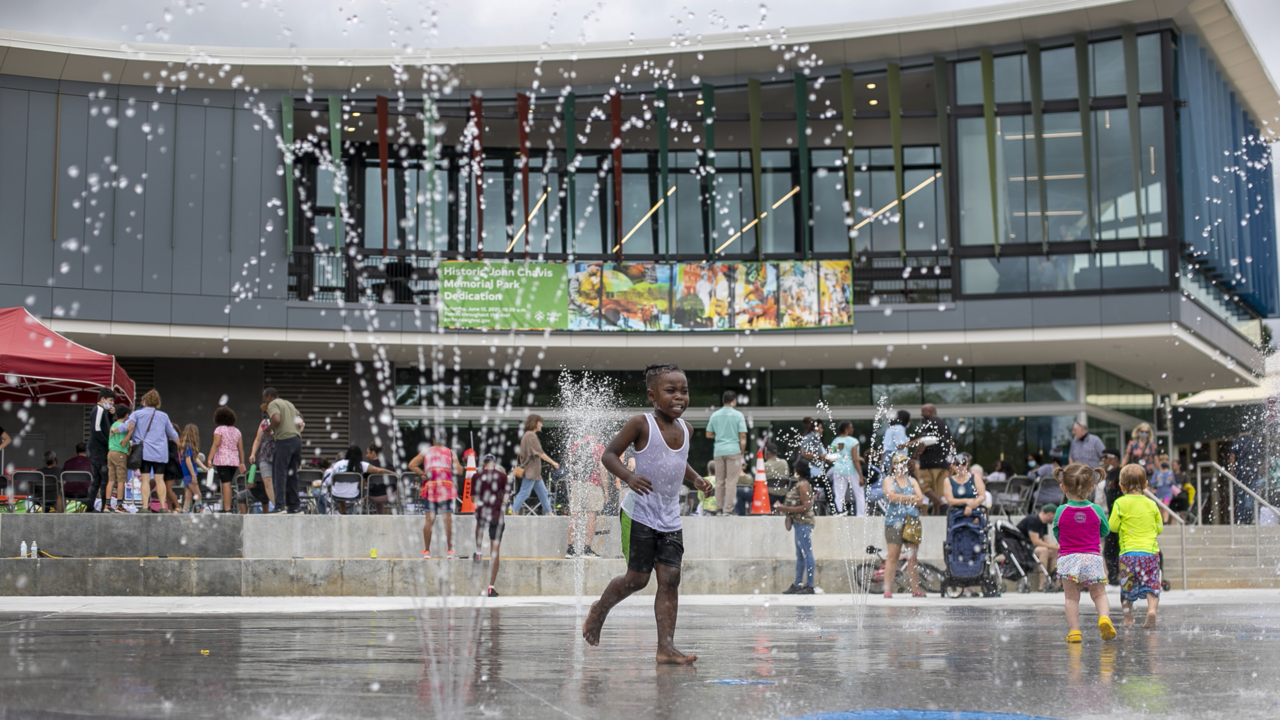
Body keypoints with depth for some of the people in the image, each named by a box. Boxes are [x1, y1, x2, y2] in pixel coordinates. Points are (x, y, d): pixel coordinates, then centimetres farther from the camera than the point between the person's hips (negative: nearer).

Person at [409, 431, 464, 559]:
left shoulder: (426, 452, 10)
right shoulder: (451, 452, 7)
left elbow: (411, 465, 0)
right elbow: (459, 471, 0)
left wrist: (423, 474, 0)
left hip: (430, 486, 1)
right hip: (446, 486, -1)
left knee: (429, 520, 3)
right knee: (448, 520, 2)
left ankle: (426, 551, 2)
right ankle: (450, 551, 2)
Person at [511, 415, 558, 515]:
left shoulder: (527, 435, 17)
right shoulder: (531, 436, -14)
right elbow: (540, 453, -17)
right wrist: (553, 463, -13)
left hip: (535, 472, 11)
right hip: (530, 471, -11)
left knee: (543, 492, 12)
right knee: (524, 493, -10)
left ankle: (548, 512, 17)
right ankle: (513, 512, -9)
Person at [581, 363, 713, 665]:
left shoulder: (684, 428, 9)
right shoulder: (641, 424, -11)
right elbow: (609, 454, -10)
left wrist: (696, 479, 7)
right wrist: (628, 476, -27)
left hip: (670, 519, 6)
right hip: (639, 515, -5)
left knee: (670, 579, -4)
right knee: (637, 578, 0)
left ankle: (666, 647, -4)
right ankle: (599, 609, 29)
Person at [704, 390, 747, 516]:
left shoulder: (715, 415, 6)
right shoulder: (738, 415, -4)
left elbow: (708, 434, 11)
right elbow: (742, 436, -7)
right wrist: (742, 451, 3)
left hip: (718, 450, 3)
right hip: (733, 450, -3)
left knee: (719, 481, 10)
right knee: (731, 481, -1)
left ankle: (719, 508, 10)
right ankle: (727, 509, -6)